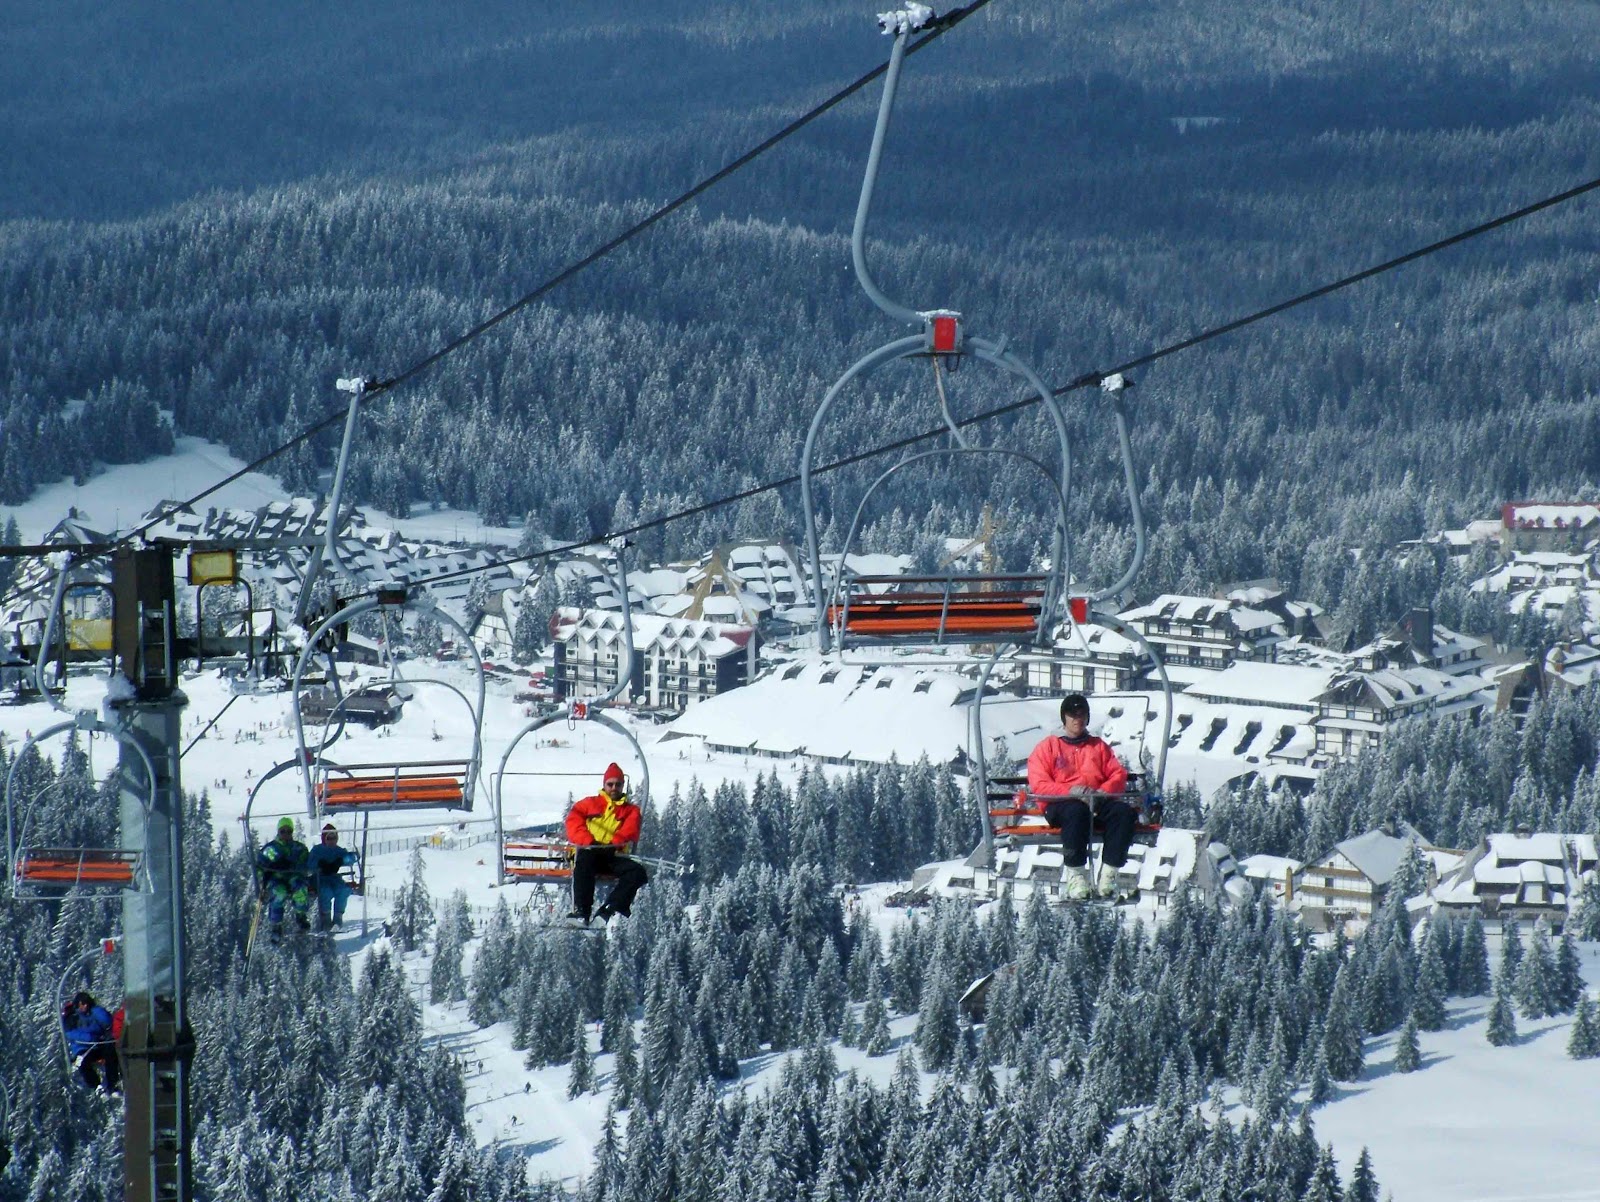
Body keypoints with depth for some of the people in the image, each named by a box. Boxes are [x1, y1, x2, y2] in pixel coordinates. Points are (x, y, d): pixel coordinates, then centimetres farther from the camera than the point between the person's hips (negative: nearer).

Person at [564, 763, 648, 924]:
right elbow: (574, 822, 8)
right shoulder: (589, 804, 25)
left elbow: (630, 832, 7)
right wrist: (590, 842, -12)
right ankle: (580, 912, -50)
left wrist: (614, 844, -16)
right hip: (588, 852, -2)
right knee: (584, 862, -39)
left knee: (638, 872, -28)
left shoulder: (631, 811, 26)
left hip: (613, 857, 2)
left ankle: (608, 911, -43)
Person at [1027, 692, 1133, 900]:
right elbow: (1038, 785, 2)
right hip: (1060, 804, -3)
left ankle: (1108, 873, -34)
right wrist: (1071, 791, -15)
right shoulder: (1048, 747, 15)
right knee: (1077, 811, -41)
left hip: (1098, 802, 3)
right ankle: (1075, 874, -36)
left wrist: (1104, 791, -9)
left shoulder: (1099, 746, 27)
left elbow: (1119, 775, 14)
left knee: (1124, 811, -31)